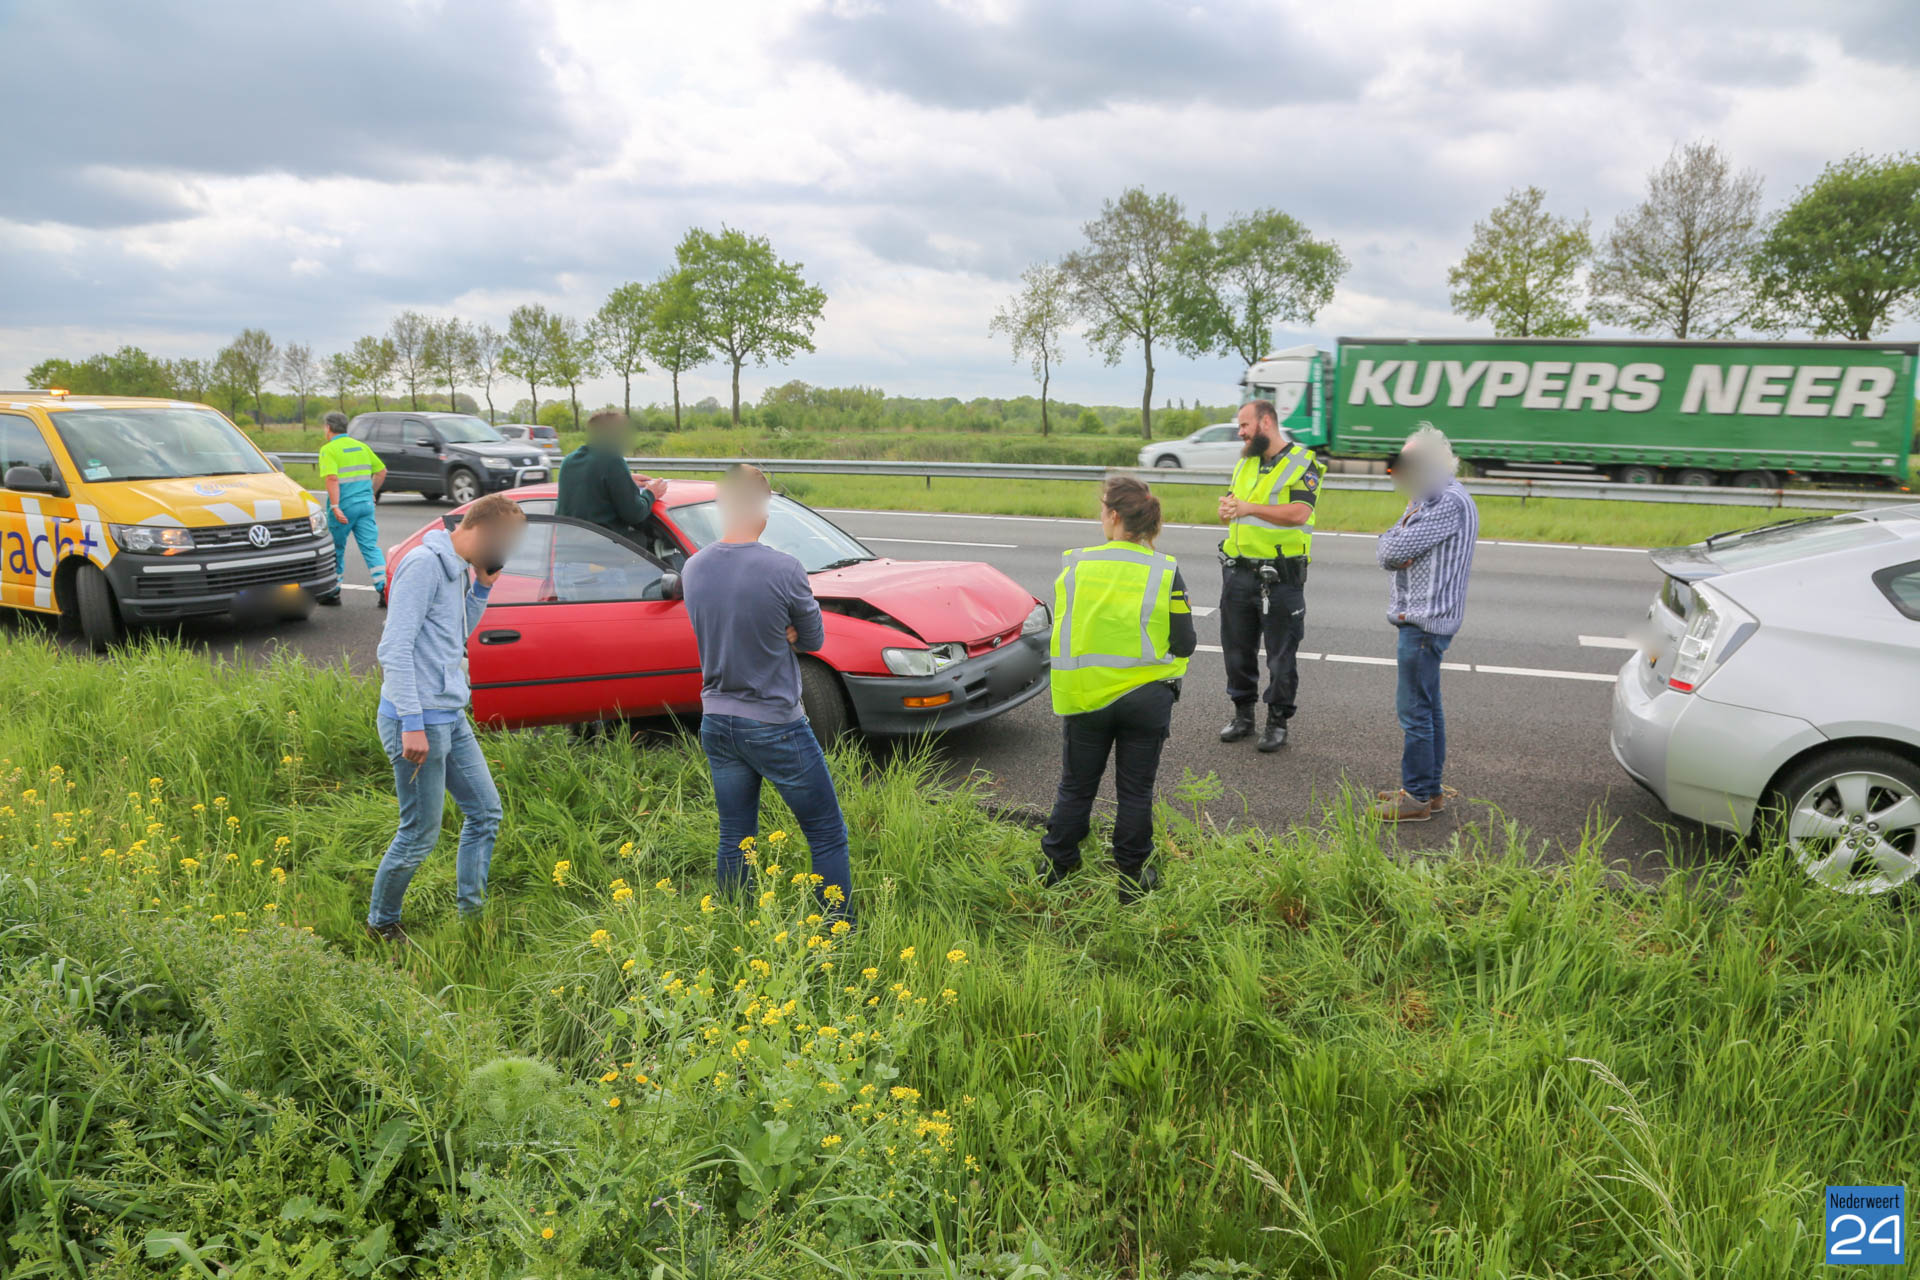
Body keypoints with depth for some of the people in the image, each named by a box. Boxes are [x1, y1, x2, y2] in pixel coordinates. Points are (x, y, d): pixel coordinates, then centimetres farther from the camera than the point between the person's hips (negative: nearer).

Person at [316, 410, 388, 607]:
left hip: (344, 506, -5)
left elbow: (332, 479, -19)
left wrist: (335, 507, -22)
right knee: (371, 547, 1)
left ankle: (333, 593, 21)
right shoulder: (361, 446, 12)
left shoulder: (329, 449, -7)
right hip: (365, 503, 5)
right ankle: (384, 589, -12)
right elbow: (382, 471, 16)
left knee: (336, 549, 10)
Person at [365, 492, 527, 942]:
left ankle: (472, 912, 25)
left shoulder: (459, 569, 12)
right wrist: (412, 724, -24)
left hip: (452, 718, 10)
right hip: (417, 721, -10)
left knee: (485, 811, 14)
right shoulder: (424, 563, -16)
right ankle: (381, 923, 21)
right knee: (420, 834, 1)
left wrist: (481, 588, 7)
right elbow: (395, 648, -21)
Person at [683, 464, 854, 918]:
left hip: (716, 723, 6)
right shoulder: (783, 570, -19)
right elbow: (813, 639, -6)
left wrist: (778, 632, -2)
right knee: (827, 836, 7)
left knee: (734, 842, 16)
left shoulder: (693, 569, -1)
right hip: (775, 726, -6)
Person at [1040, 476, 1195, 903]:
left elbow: (1061, 633, 0)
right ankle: (1133, 877, 21)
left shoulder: (1076, 566, -8)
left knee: (1076, 786, 16)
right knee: (1135, 791, 12)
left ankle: (1056, 868, 27)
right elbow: (1184, 644, -7)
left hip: (1084, 697, 1)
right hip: (1146, 700, -1)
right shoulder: (1165, 572, -10)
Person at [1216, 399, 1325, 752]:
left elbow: (1299, 513, -21)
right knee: (1237, 647, 12)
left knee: (1281, 654, 3)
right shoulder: (1245, 463, 15)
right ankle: (1243, 714, 26)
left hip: (1281, 576, -6)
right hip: (1238, 572, 6)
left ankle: (1278, 721, 15)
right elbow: (1228, 512, 16)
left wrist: (1250, 507, -25)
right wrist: (1227, 508, -8)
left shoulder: (1303, 463, -7)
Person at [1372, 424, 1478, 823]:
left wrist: (1397, 532, 0)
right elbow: (1386, 554, 10)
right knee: (1427, 706, 15)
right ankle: (1431, 788, 24)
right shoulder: (1428, 497, 16)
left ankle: (1417, 797, 1)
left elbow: (1392, 548, -21)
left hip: (1425, 620, -11)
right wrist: (1397, 554, -12)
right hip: (1420, 615, 11)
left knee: (1415, 709, -6)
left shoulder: (1450, 503, -18)